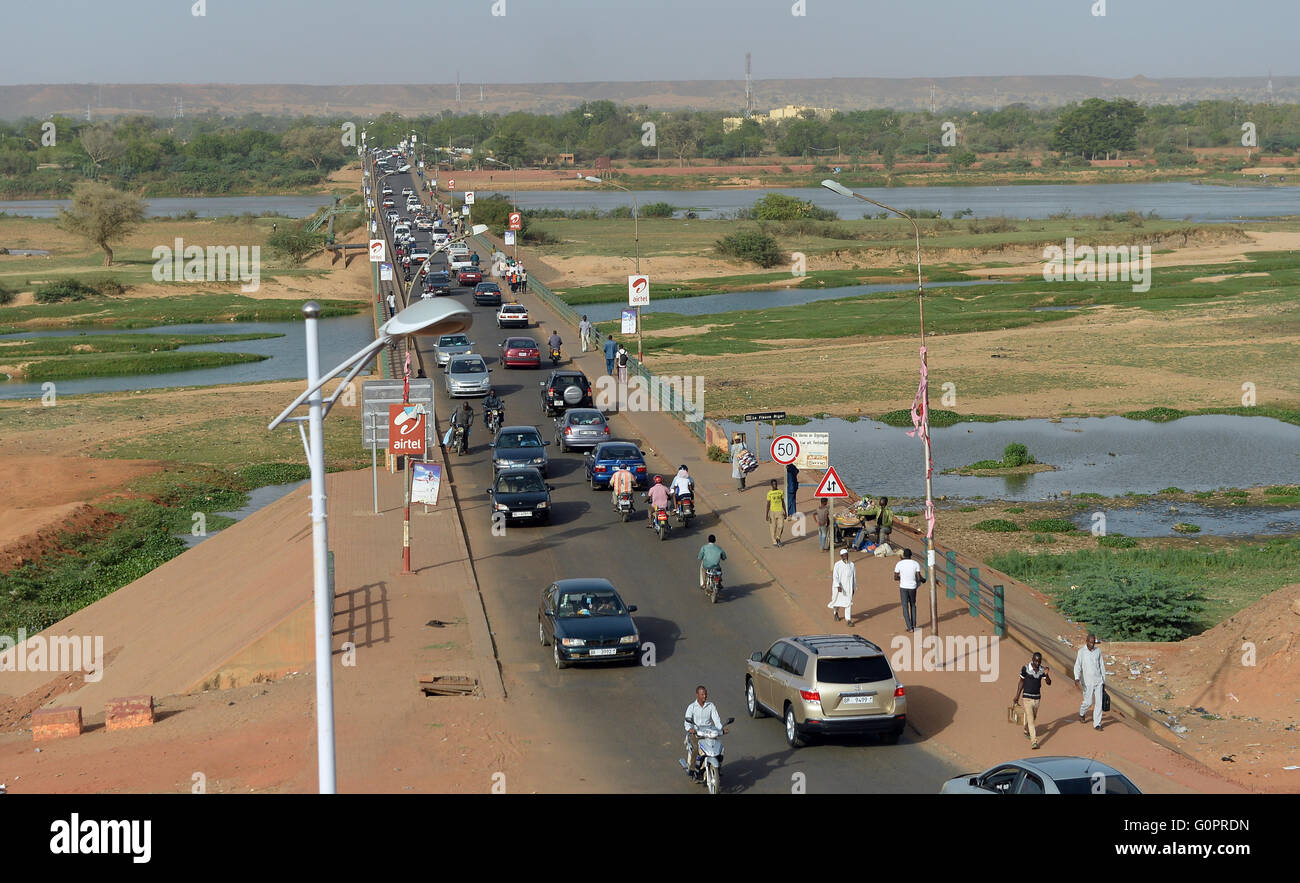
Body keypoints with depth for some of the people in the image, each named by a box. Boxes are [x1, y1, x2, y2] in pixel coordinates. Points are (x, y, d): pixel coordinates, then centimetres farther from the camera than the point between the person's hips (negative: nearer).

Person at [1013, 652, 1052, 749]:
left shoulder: (1042, 669, -4)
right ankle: (1034, 741, -18)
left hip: (1037, 698, 4)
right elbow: (1021, 683, -1)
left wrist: (1046, 674, -28)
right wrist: (1017, 697, 4)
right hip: (1027, 698, -4)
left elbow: (1049, 682, -7)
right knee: (1030, 720, -13)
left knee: (1033, 718, 21)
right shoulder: (1026, 669, -13)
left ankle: (1026, 731, 50)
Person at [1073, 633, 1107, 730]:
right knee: (1088, 702, 3)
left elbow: (1102, 666, 11)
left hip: (1098, 680, 3)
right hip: (1088, 682, -3)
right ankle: (1082, 712, 37)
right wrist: (1076, 678, -31)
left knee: (1099, 702, -2)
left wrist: (1104, 681, 14)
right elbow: (1077, 666, -15)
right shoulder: (1081, 651, -8)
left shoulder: (1098, 650, 4)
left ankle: (1097, 724, 3)